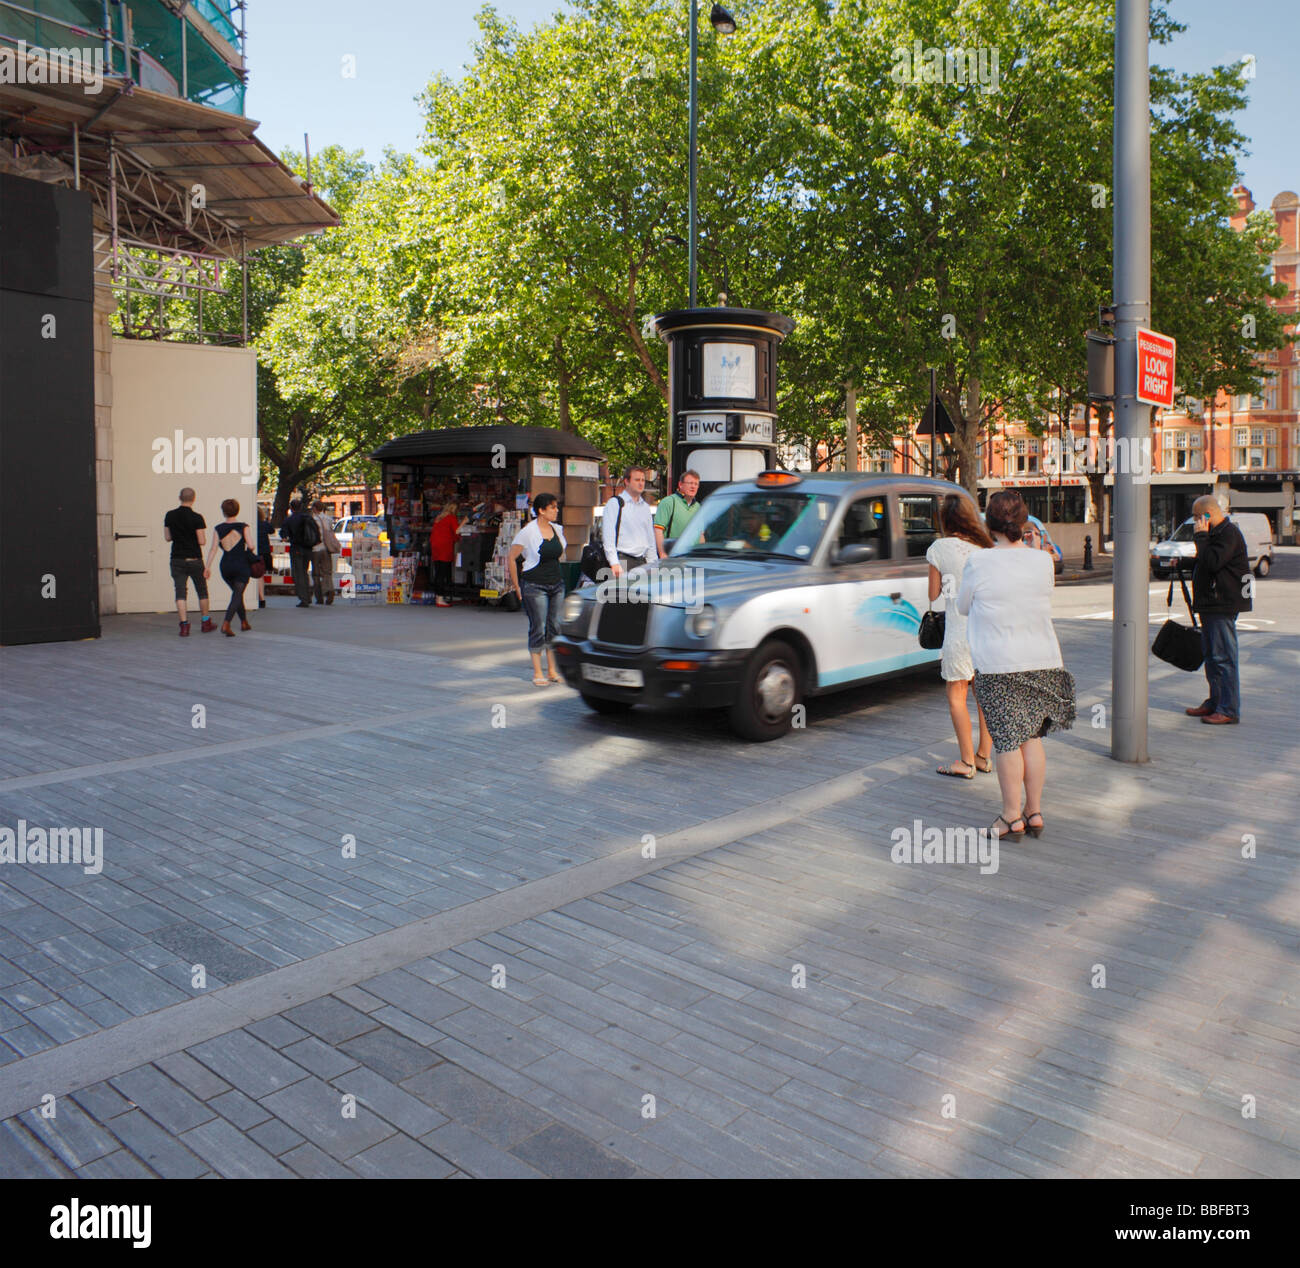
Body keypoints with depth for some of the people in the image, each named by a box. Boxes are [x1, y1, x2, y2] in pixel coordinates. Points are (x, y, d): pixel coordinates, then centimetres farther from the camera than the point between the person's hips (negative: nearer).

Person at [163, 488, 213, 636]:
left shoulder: (170, 515, 1)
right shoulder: (196, 518, -11)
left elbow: (167, 537, 9)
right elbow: (202, 542, -13)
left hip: (177, 560, 2)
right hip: (194, 560, -2)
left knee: (180, 593, 0)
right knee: (202, 591, 13)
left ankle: (184, 625, -9)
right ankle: (206, 624, 20)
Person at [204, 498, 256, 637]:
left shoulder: (218, 529, 2)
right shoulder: (244, 527, -5)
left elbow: (213, 548, -4)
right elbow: (251, 545, -14)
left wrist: (208, 566, -3)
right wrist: (250, 552, 9)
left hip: (225, 566, 4)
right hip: (241, 565, -4)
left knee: (237, 593, 22)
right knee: (237, 595, -5)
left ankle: (244, 622, 30)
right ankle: (226, 624, -22)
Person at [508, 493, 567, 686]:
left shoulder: (557, 529, 8)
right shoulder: (528, 532, -9)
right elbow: (511, 559, -5)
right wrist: (517, 586, -4)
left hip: (556, 585, 6)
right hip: (534, 586, -6)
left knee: (555, 627, 6)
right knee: (538, 628, -4)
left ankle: (552, 671, 15)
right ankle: (538, 673, 4)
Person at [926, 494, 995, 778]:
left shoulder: (939, 548, -6)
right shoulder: (986, 546, 5)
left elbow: (933, 594, 1)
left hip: (960, 629, -5)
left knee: (956, 694, 4)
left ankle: (967, 762, 5)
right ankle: (984, 755, 24)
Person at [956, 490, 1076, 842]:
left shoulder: (979, 563, -12)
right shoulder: (1043, 561, -1)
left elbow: (963, 606, 2)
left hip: (998, 665, -4)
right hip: (1042, 660, 4)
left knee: (1008, 741, 3)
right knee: (1032, 737, 13)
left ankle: (1012, 819, 11)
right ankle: (1034, 813, 22)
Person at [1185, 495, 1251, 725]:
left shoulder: (1229, 533, -13)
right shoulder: (1215, 533, 19)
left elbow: (1213, 562, -24)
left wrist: (1201, 537, -16)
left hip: (1223, 605, -11)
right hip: (1210, 604, 11)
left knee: (1223, 657, -9)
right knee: (1211, 655, 15)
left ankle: (1229, 711, -7)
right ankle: (1215, 702, 24)